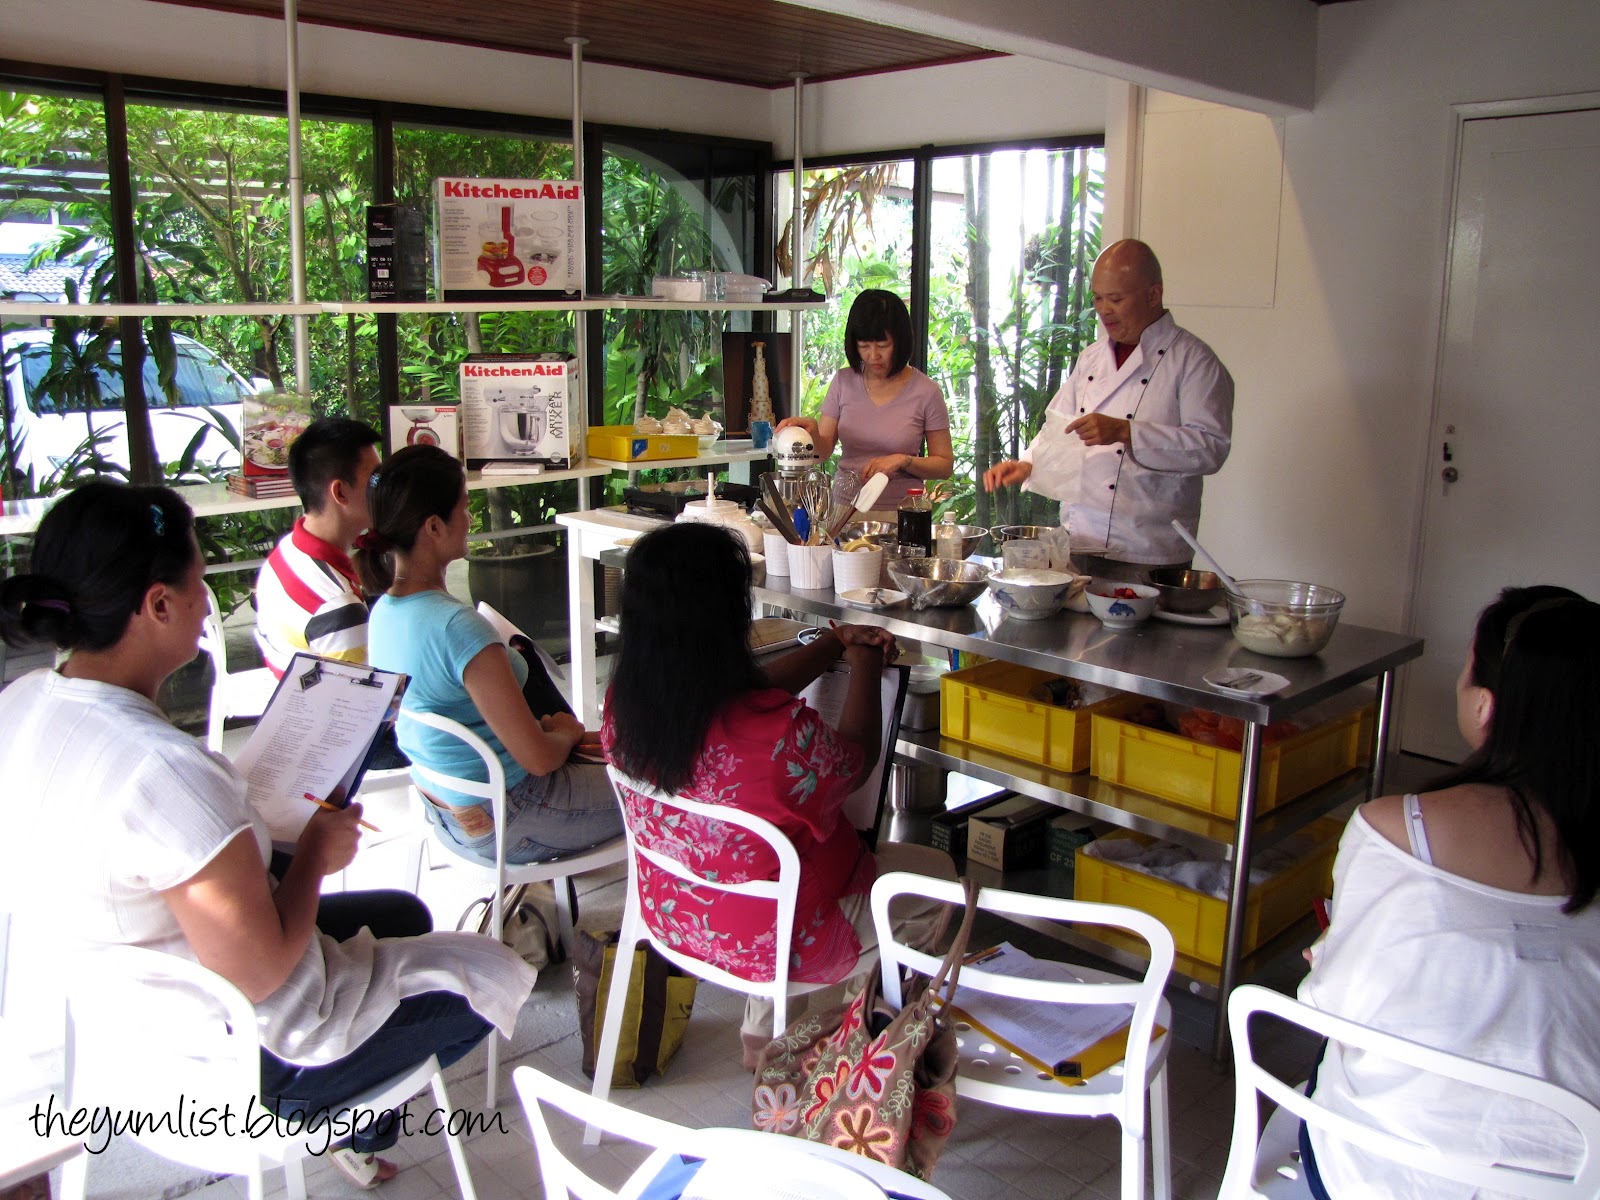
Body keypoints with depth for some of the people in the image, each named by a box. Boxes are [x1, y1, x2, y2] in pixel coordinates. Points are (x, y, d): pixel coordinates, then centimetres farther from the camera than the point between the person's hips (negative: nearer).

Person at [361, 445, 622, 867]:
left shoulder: (382, 611, -4)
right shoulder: (458, 626, -31)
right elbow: (539, 758, -26)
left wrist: (541, 727, 8)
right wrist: (565, 733, -4)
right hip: (506, 824, -9)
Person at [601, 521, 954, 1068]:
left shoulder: (623, 703, -17)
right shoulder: (778, 730, -38)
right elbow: (856, 760, -14)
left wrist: (835, 644, 8)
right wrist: (866, 667, 2)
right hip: (775, 943, -6)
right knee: (936, 871, 18)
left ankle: (765, 1038, 38)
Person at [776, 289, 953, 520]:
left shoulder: (926, 392, -2)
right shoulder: (844, 382, 6)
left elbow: (945, 465, 4)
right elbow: (823, 453, 6)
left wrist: (903, 461, -11)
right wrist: (812, 431, -14)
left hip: (900, 516, -2)